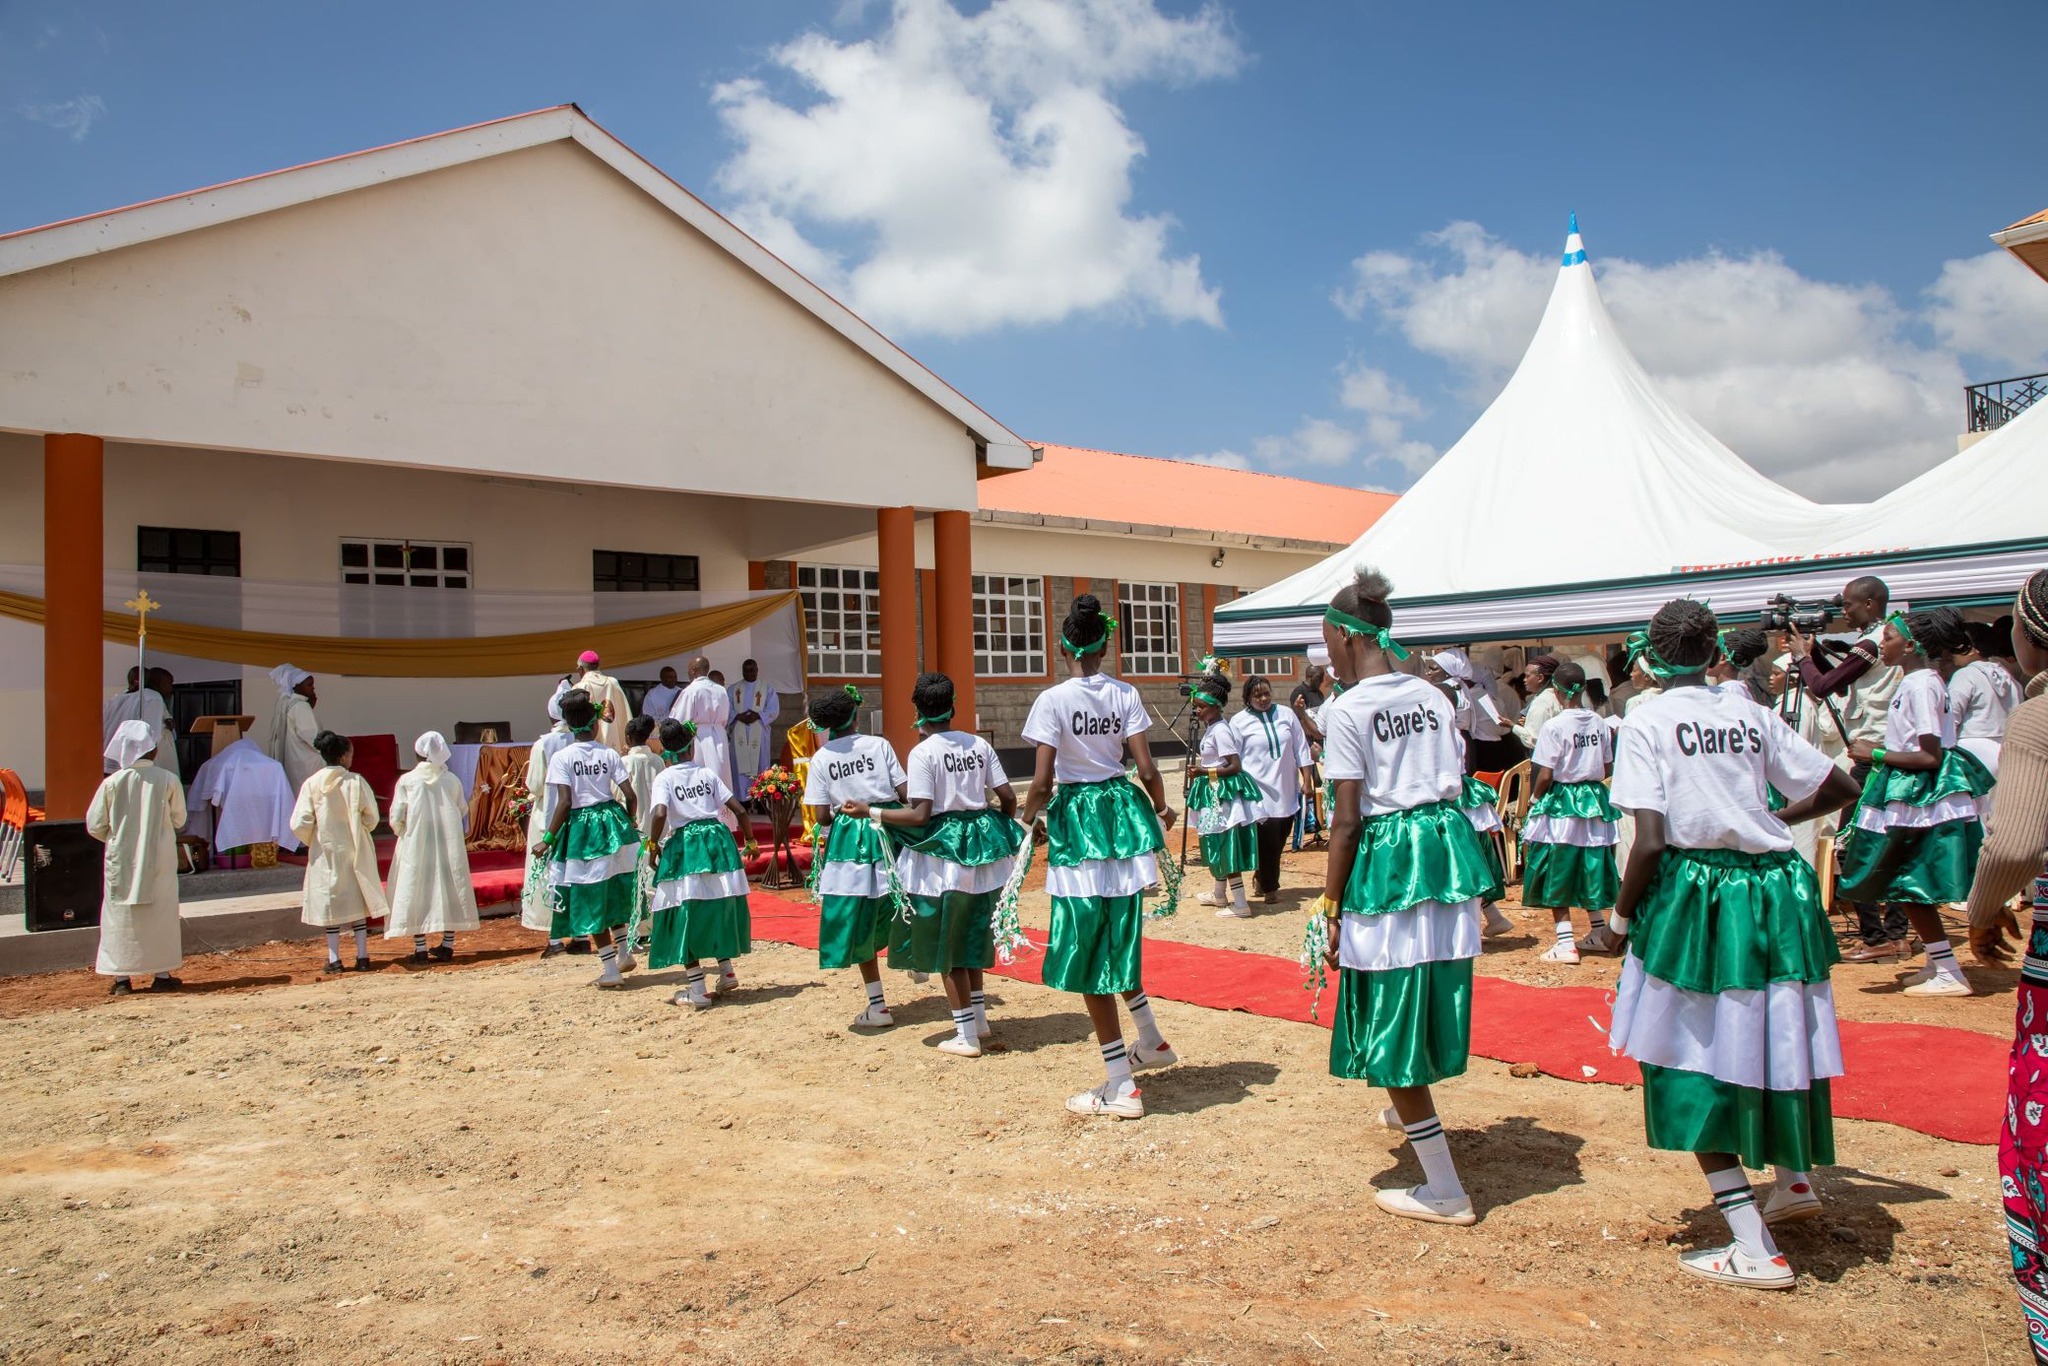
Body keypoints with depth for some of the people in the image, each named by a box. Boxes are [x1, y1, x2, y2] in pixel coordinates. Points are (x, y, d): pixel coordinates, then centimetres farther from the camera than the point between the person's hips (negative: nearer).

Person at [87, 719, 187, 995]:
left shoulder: (112, 782, -8)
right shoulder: (168, 781, -9)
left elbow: (94, 825, -2)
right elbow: (179, 820, 1)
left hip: (121, 861, 0)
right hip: (159, 859, 0)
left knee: (120, 916, 9)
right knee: (161, 915, 9)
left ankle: (121, 977, 10)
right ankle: (161, 974, 12)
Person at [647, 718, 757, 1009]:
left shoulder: (664, 778, -1)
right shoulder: (707, 773, 10)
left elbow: (660, 814, -19)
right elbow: (739, 810, 8)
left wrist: (653, 846, -5)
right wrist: (750, 842, 21)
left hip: (685, 845, -4)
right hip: (717, 840, 4)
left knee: (687, 916, 2)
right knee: (720, 907, 22)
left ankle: (697, 991, 2)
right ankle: (727, 972, 30)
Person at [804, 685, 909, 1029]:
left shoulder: (821, 759, -1)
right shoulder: (878, 744, 0)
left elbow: (822, 816, -4)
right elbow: (905, 792, -4)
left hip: (848, 841, 0)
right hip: (888, 832, 0)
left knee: (858, 922, 8)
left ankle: (878, 1007, 10)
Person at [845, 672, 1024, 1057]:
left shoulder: (922, 753, -13)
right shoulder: (979, 744, 3)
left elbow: (920, 814, -18)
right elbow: (1008, 797, 2)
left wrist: (870, 812, -9)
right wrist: (1001, 828, 21)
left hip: (942, 851, -6)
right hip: (982, 850, 6)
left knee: (945, 944, 6)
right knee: (972, 937, 23)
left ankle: (966, 1036, 10)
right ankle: (979, 1018, 31)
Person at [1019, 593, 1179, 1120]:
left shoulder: (1053, 699, -12)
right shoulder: (1125, 694, 0)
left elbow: (1042, 780, -14)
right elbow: (1146, 769, -2)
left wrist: (1029, 814, 7)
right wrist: (1161, 810, 17)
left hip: (1076, 819, -5)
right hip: (1123, 812, 5)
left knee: (1087, 951, 4)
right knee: (1118, 938, 24)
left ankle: (1122, 1087, 9)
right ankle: (1150, 1043, 37)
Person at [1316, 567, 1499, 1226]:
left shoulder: (1348, 709, -12)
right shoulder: (1434, 695, 9)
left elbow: (1347, 820, -14)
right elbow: (1457, 783, 12)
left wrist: (1330, 909, -7)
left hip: (1389, 860, -8)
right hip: (1450, 850, 8)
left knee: (1393, 1022, 2)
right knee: (1427, 992, 27)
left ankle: (1445, 1192, 8)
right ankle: (1407, 1107, 53)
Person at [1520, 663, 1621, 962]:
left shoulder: (1554, 726, -16)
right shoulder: (1600, 724, 1)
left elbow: (1545, 775, -16)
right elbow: (1608, 769, 8)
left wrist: (1534, 799, 1)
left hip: (1560, 803, -5)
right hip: (1594, 801, 6)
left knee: (1557, 873, 2)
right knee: (1590, 868, 19)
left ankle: (1565, 943, -2)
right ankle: (1600, 934, 27)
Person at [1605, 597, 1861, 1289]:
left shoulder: (1646, 721, -8)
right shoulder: (1753, 713, 7)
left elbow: (1650, 841, -16)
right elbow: (1840, 787, 15)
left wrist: (1622, 914, -2)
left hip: (1695, 894, -5)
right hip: (1776, 890, 6)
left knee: (1693, 1067, 5)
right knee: (1772, 1041, 24)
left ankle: (1756, 1251, 4)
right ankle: (1795, 1182, 44)